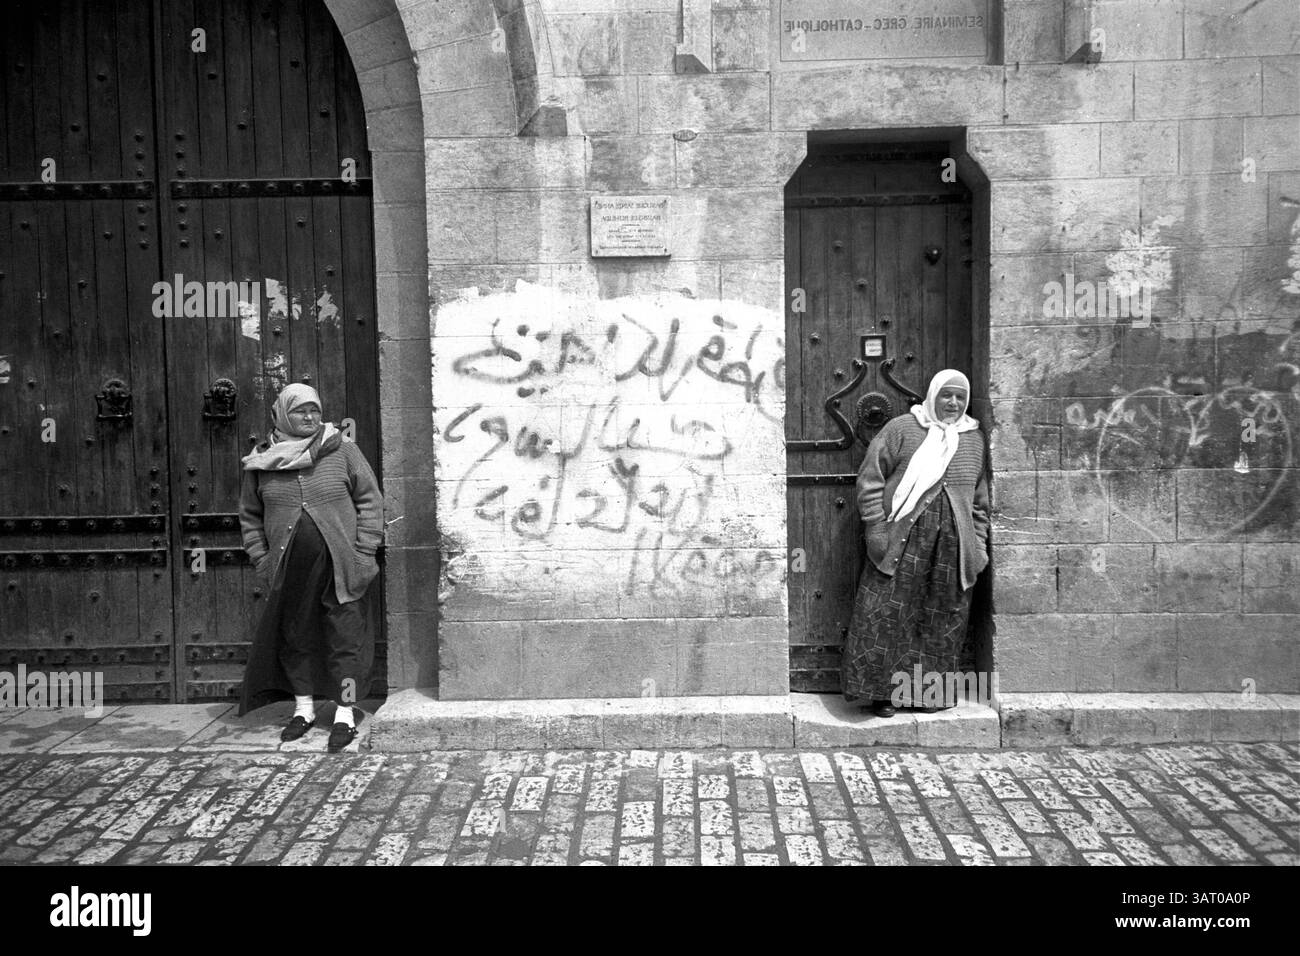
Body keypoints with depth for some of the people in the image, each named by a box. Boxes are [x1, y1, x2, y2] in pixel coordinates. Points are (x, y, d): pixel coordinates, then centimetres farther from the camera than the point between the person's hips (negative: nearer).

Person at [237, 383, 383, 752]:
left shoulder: (342, 451, 0)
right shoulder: (261, 463, 5)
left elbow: (370, 500, 0)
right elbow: (250, 516, 13)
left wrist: (363, 551, -5)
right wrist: (261, 560, 5)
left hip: (338, 565, -2)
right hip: (288, 569, 2)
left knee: (344, 637, 1)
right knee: (294, 636, 12)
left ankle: (345, 714, 12)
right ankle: (303, 708, 29)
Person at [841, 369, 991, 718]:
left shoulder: (975, 439, 15)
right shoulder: (901, 428, 2)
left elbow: (981, 500, 18)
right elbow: (871, 478, -2)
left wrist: (979, 545, 12)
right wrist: (876, 527, -9)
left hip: (951, 545, 4)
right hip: (902, 540, -4)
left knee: (943, 621, 7)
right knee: (888, 614, -5)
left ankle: (930, 691, 19)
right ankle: (881, 690, 6)